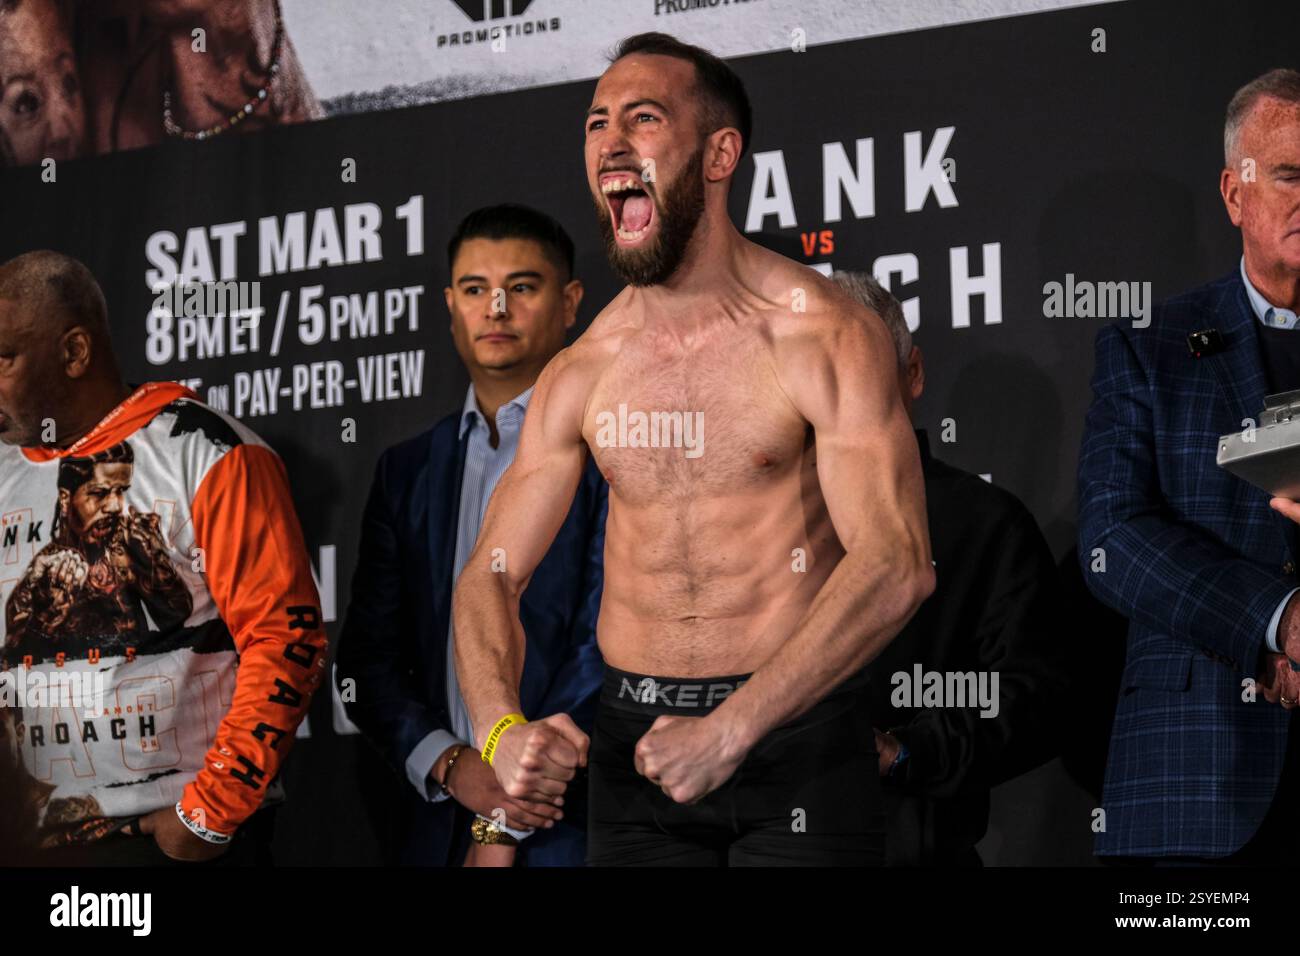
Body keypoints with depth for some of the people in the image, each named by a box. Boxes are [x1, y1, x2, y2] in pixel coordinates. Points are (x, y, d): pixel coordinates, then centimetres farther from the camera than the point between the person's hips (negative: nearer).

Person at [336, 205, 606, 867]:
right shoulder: (407, 471, 14)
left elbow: (607, 646, -10)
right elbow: (368, 658, 10)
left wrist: (505, 827, -13)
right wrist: (450, 764, -8)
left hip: (568, 832, -4)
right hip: (437, 831, 4)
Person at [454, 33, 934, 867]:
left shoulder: (825, 335, -9)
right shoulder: (580, 376, 6)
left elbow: (896, 565, -19)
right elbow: (493, 574, 8)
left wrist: (729, 730, -26)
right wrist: (503, 729, -13)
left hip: (794, 735, -4)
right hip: (634, 738, 4)